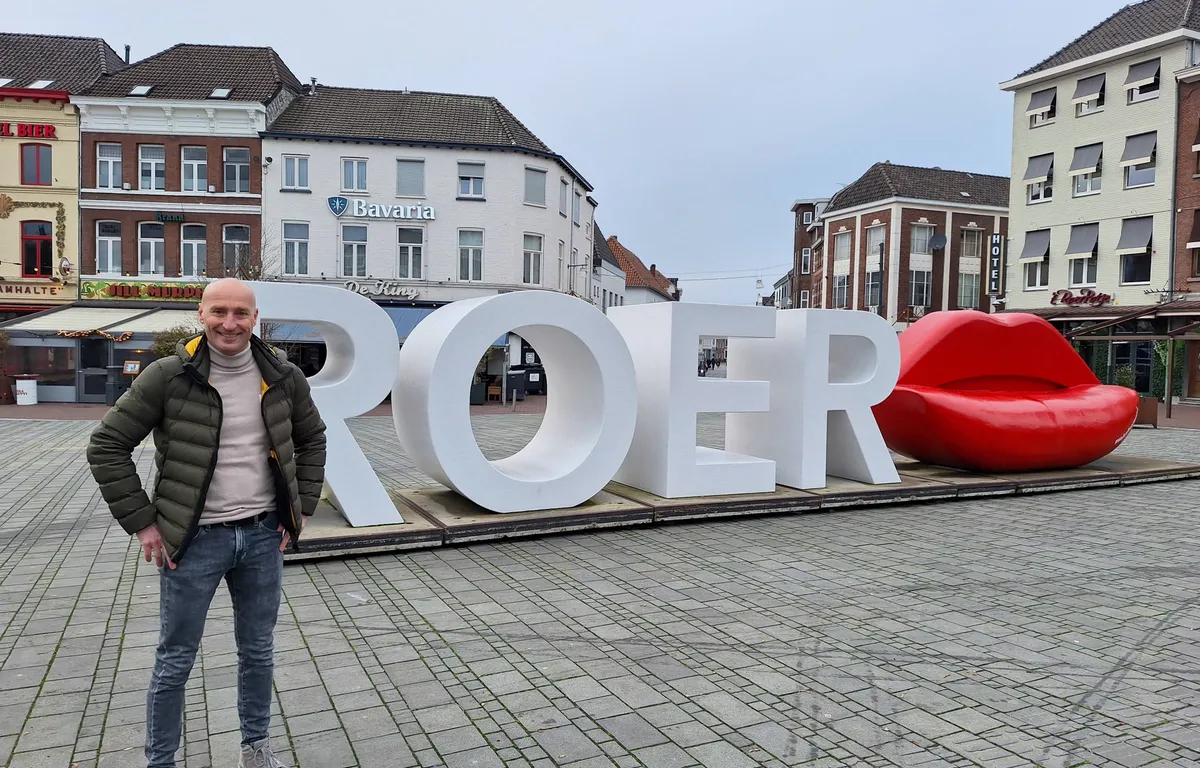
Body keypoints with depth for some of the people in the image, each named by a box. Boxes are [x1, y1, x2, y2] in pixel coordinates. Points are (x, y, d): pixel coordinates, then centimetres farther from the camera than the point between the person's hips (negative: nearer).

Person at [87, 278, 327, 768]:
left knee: (258, 652, 17)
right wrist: (141, 523, -8)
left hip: (263, 536, 3)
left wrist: (302, 508, 8)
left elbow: (312, 439, 14)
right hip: (194, 539, -3)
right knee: (174, 661, 9)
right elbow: (108, 446, -6)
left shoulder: (282, 378, 0)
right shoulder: (168, 377, -10)